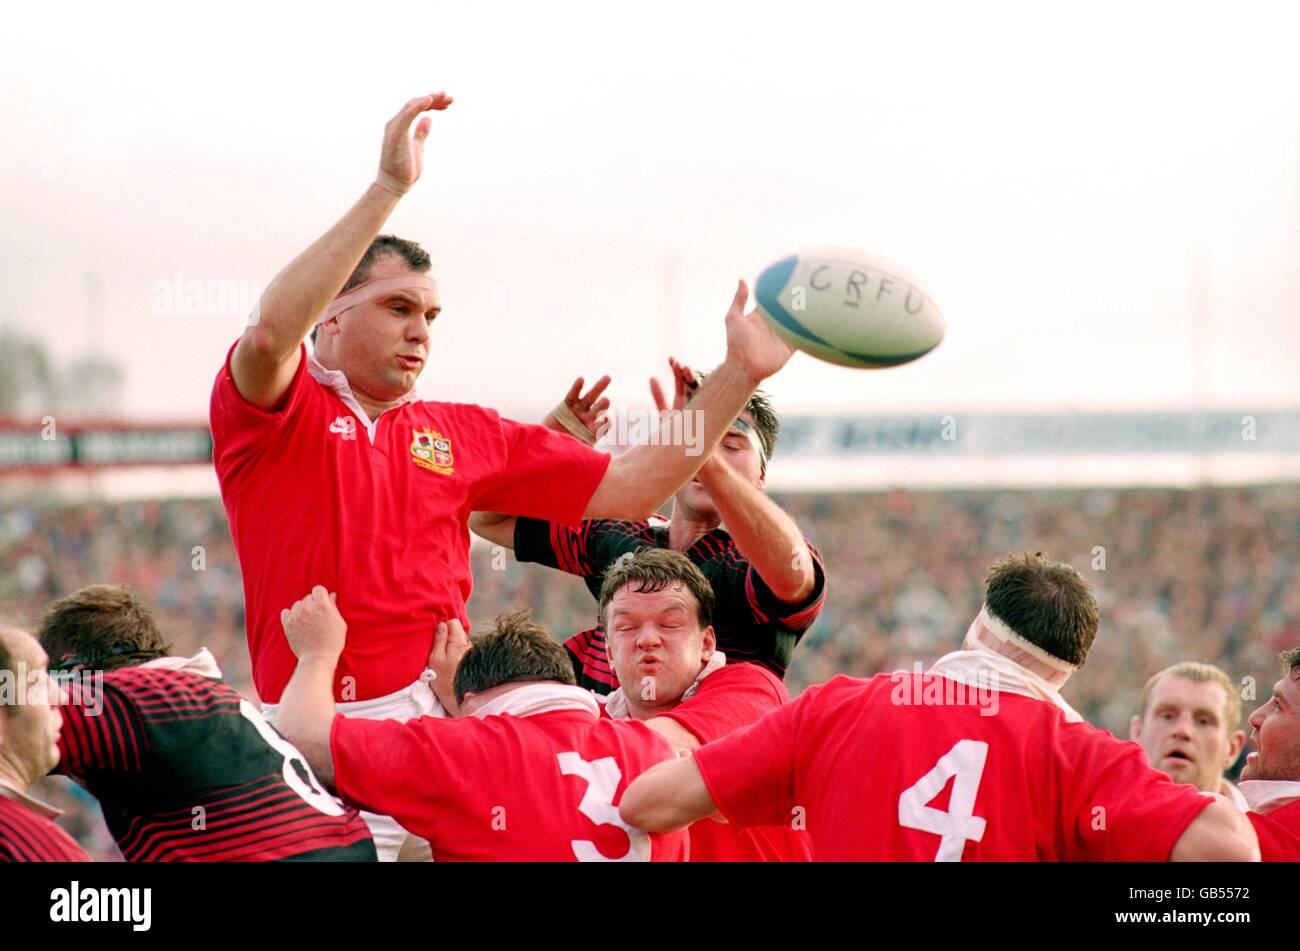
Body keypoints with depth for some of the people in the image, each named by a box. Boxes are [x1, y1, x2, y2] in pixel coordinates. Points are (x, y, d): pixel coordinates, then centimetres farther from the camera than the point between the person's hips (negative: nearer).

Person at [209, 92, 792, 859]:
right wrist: (389, 190, -20)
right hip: (325, 731, -4)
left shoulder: (463, 434, 22)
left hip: (452, 722, 4)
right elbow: (272, 332, -19)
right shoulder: (273, 412, 5)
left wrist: (739, 377, 16)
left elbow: (624, 490, 21)